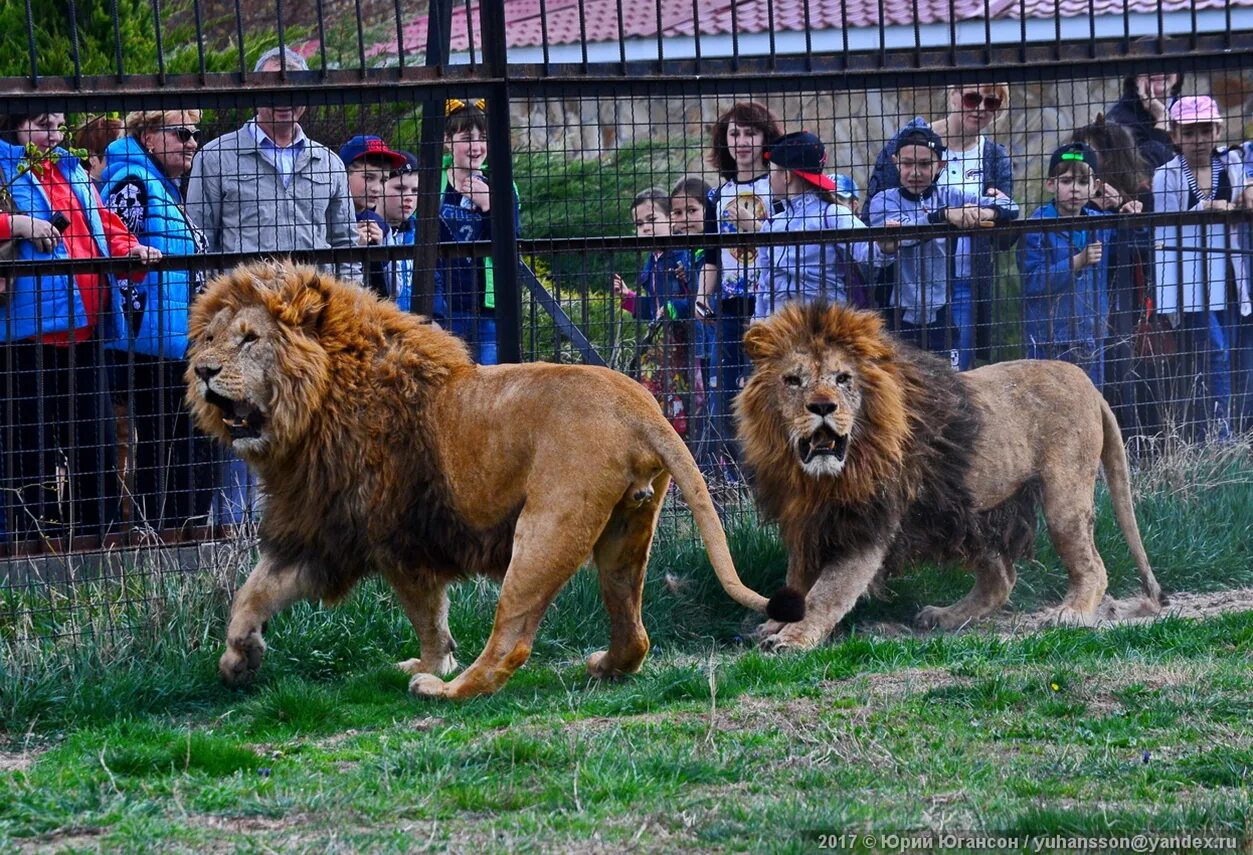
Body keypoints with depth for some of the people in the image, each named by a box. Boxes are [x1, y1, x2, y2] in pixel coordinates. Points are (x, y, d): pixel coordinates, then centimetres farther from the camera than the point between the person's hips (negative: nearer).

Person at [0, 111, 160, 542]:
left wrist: (130, 249, 3)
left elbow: (104, 225, 22)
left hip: (84, 329, 7)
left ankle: (96, 535, 15)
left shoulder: (72, 171, 20)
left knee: (96, 441, 9)